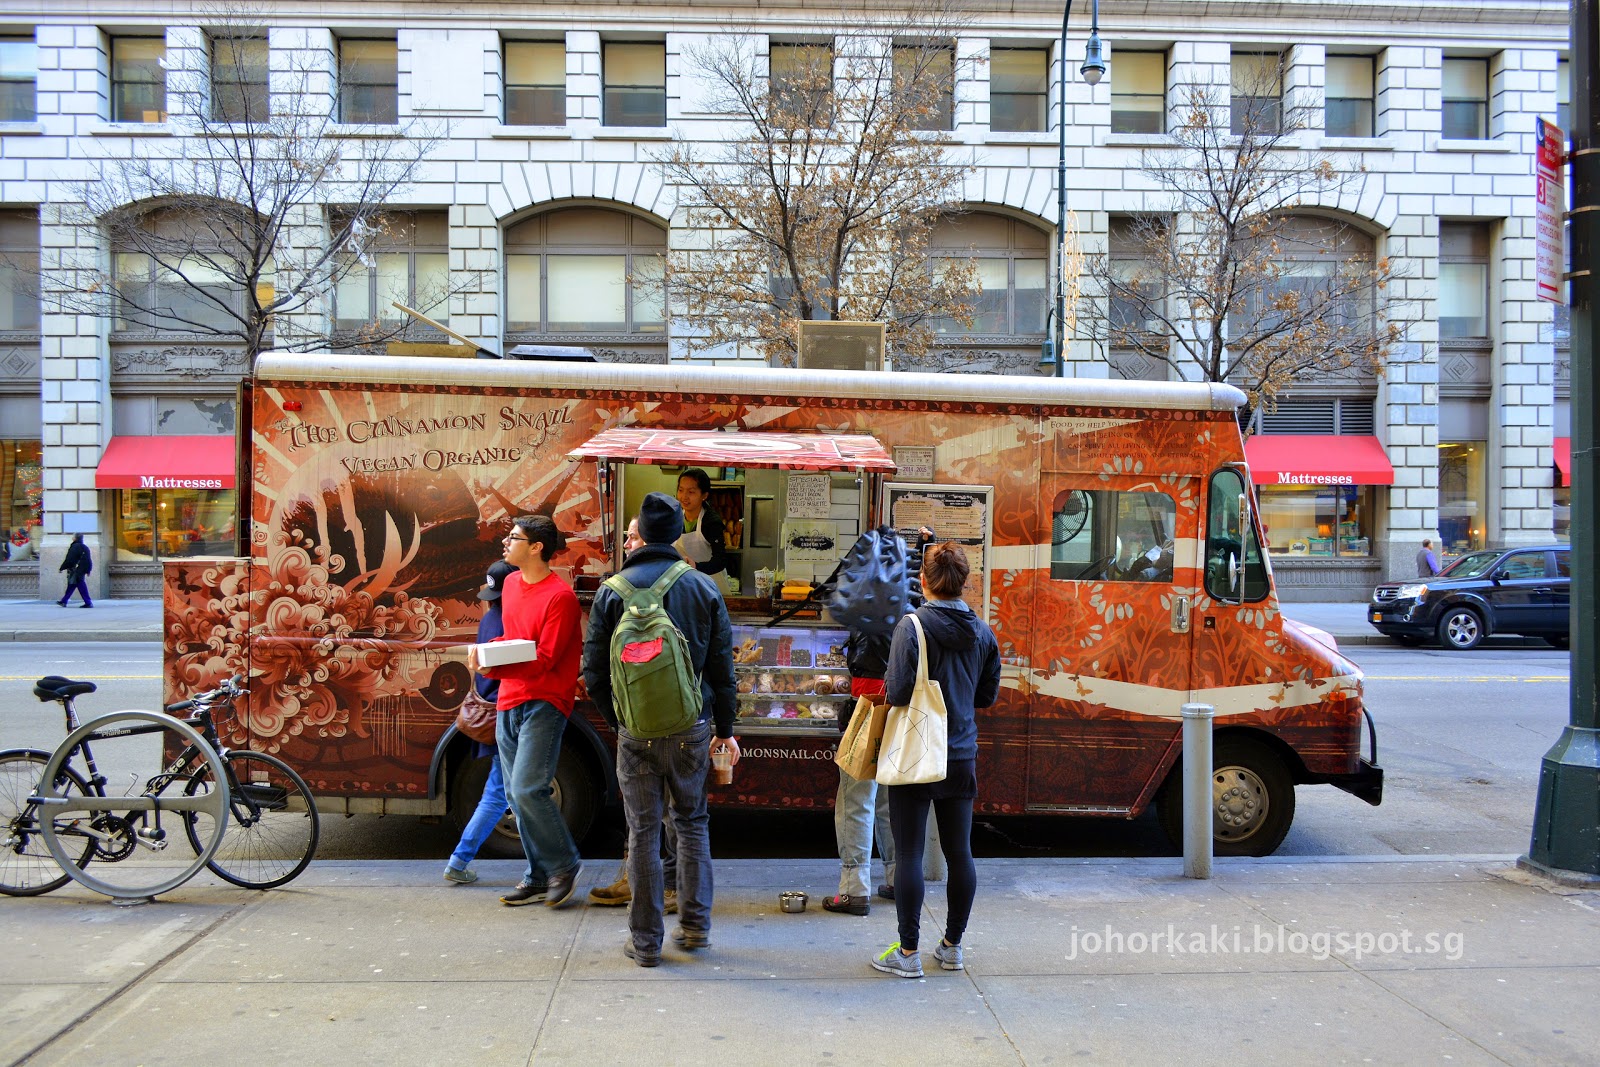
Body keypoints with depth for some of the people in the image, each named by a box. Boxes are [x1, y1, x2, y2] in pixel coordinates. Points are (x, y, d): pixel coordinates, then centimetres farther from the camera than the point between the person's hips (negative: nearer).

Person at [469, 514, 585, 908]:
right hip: (509, 702, 8)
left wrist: (493, 669, -28)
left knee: (528, 788, -16)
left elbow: (543, 659, -18)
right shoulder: (511, 584, 12)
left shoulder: (560, 596, -14)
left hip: (543, 704, -8)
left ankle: (565, 865, 3)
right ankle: (539, 877, 19)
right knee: (517, 795, 9)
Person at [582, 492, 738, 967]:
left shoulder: (613, 590, -5)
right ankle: (695, 925, 21)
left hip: (636, 729, -1)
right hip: (691, 728, 2)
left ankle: (645, 941, 13)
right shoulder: (704, 588, -1)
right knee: (691, 821, 17)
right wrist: (724, 728, 13)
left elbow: (594, 670, -2)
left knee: (643, 832, 6)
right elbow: (722, 666, 3)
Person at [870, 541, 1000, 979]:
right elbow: (988, 695, 11)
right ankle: (953, 946, 23)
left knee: (909, 853, 2)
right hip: (962, 756, 5)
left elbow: (897, 692, -19)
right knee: (959, 852, 12)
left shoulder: (912, 626, -14)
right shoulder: (983, 632, 3)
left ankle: (908, 952, 8)